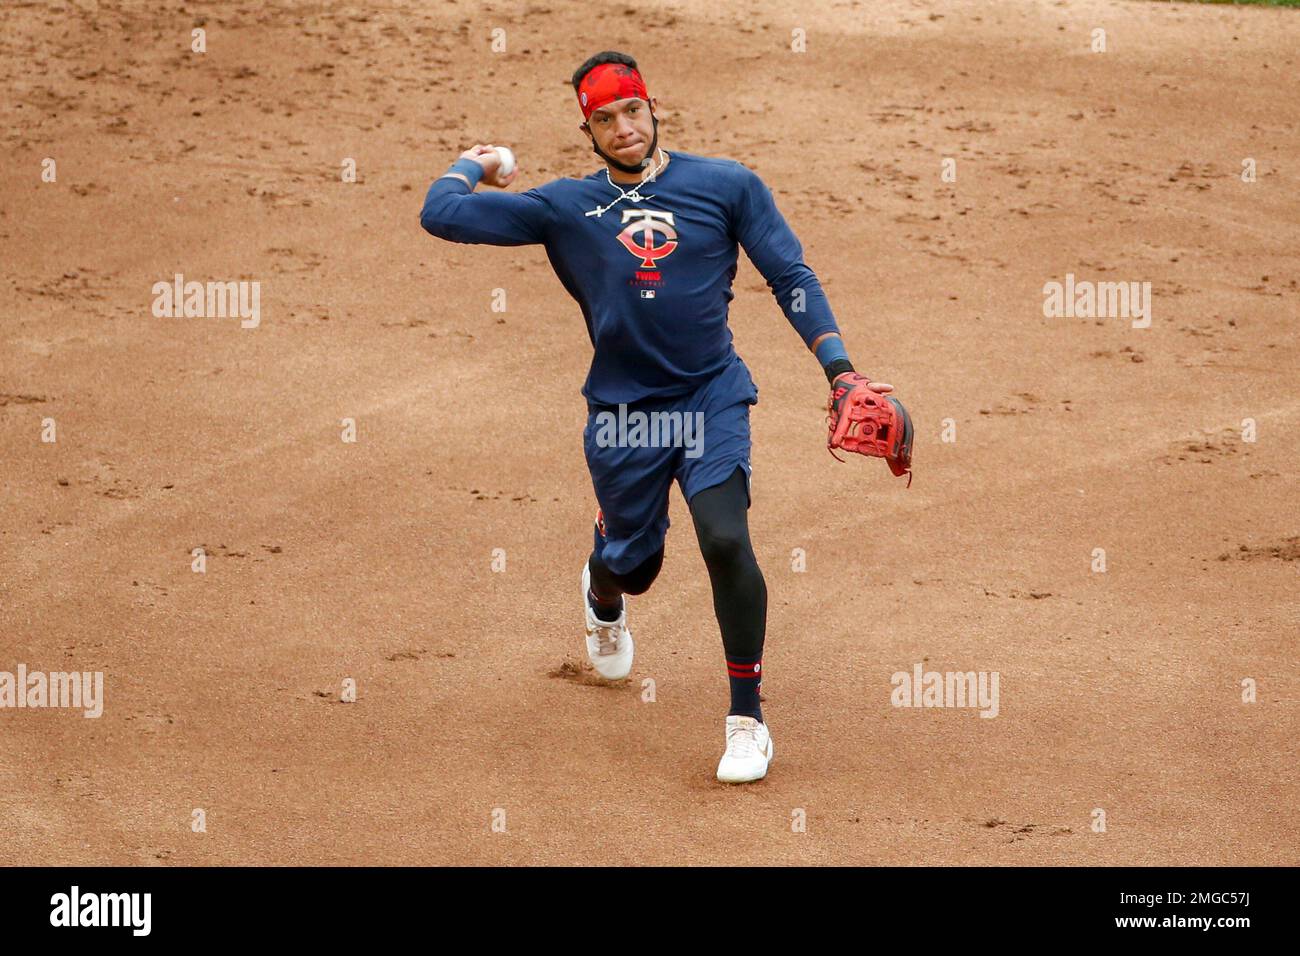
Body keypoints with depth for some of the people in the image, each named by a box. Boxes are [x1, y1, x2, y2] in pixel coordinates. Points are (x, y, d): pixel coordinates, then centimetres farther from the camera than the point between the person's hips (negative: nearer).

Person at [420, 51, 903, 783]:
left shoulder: (727, 186, 3)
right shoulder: (566, 207, 3)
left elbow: (791, 277, 0)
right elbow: (442, 214, -1)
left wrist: (839, 369, -9)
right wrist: (475, 164, 17)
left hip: (712, 399, -1)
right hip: (622, 413, 1)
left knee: (726, 540, -20)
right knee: (632, 565, 10)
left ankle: (748, 718, -6)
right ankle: (603, 599, 52)